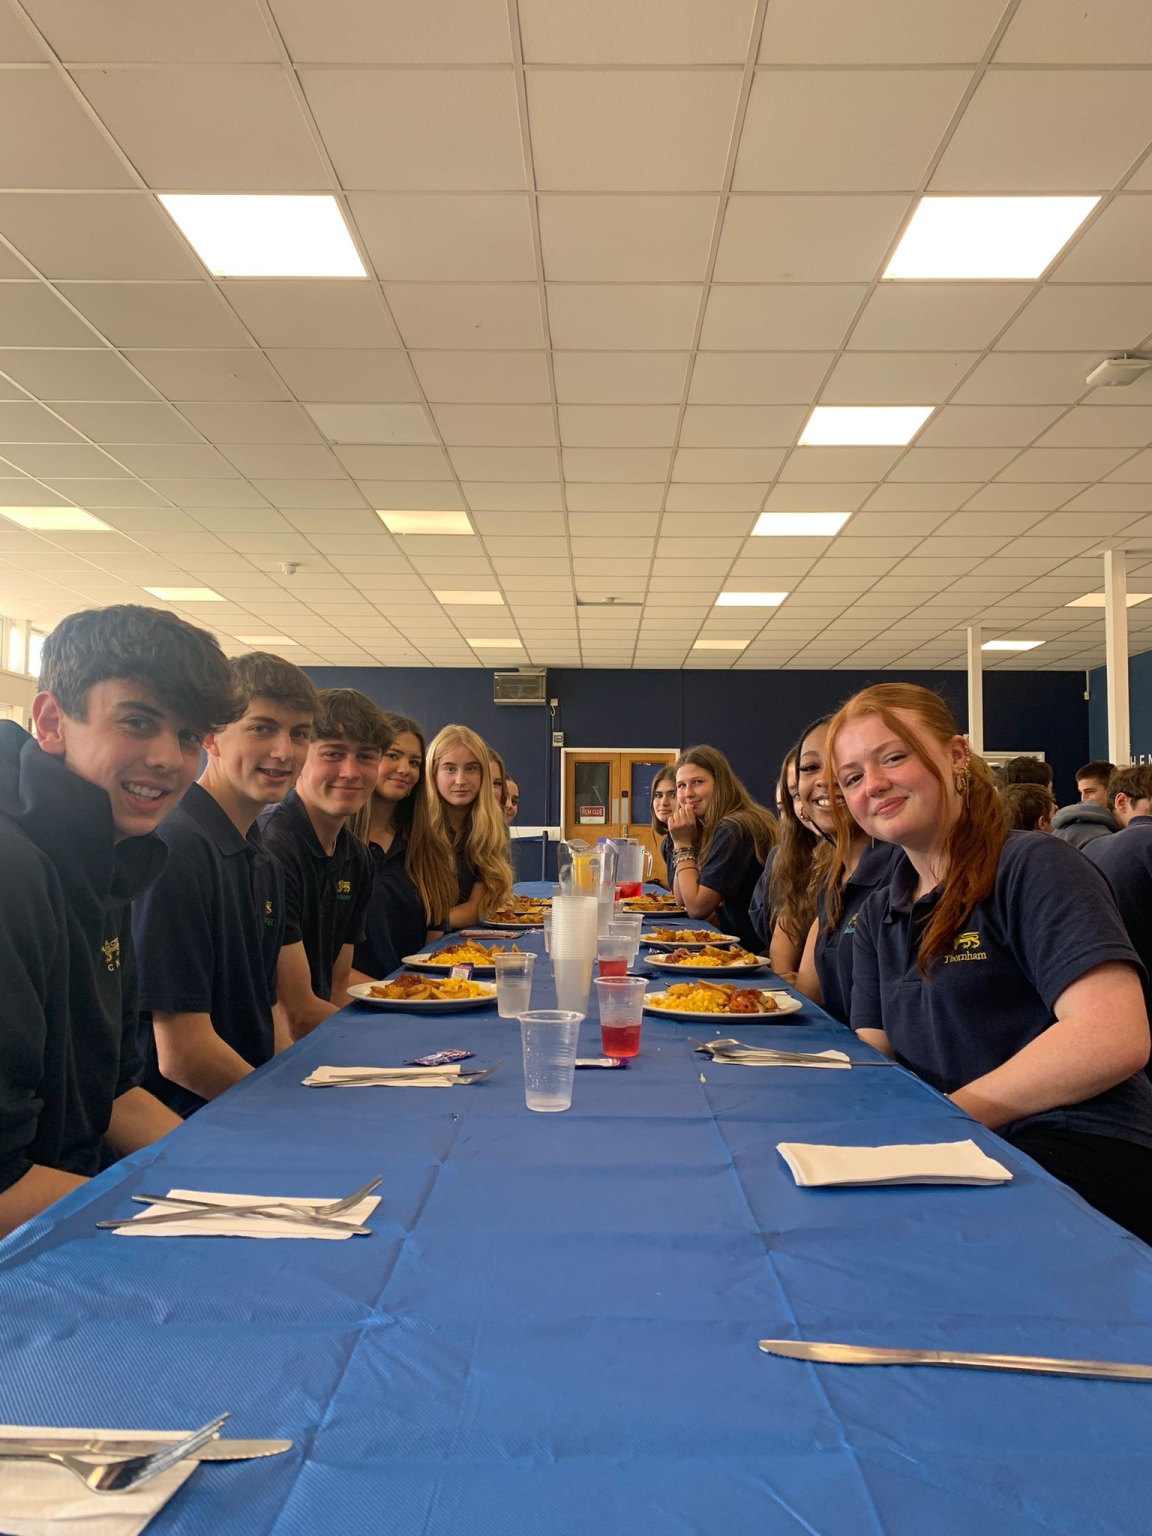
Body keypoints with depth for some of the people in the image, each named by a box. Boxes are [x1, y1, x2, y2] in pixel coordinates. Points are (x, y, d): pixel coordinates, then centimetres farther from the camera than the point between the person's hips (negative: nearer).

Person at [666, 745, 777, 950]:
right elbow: (683, 901, 8)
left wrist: (683, 844, -12)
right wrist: (682, 843, -2)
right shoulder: (708, 829, 9)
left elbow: (697, 907, -18)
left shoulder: (732, 831, -19)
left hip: (750, 945, -8)